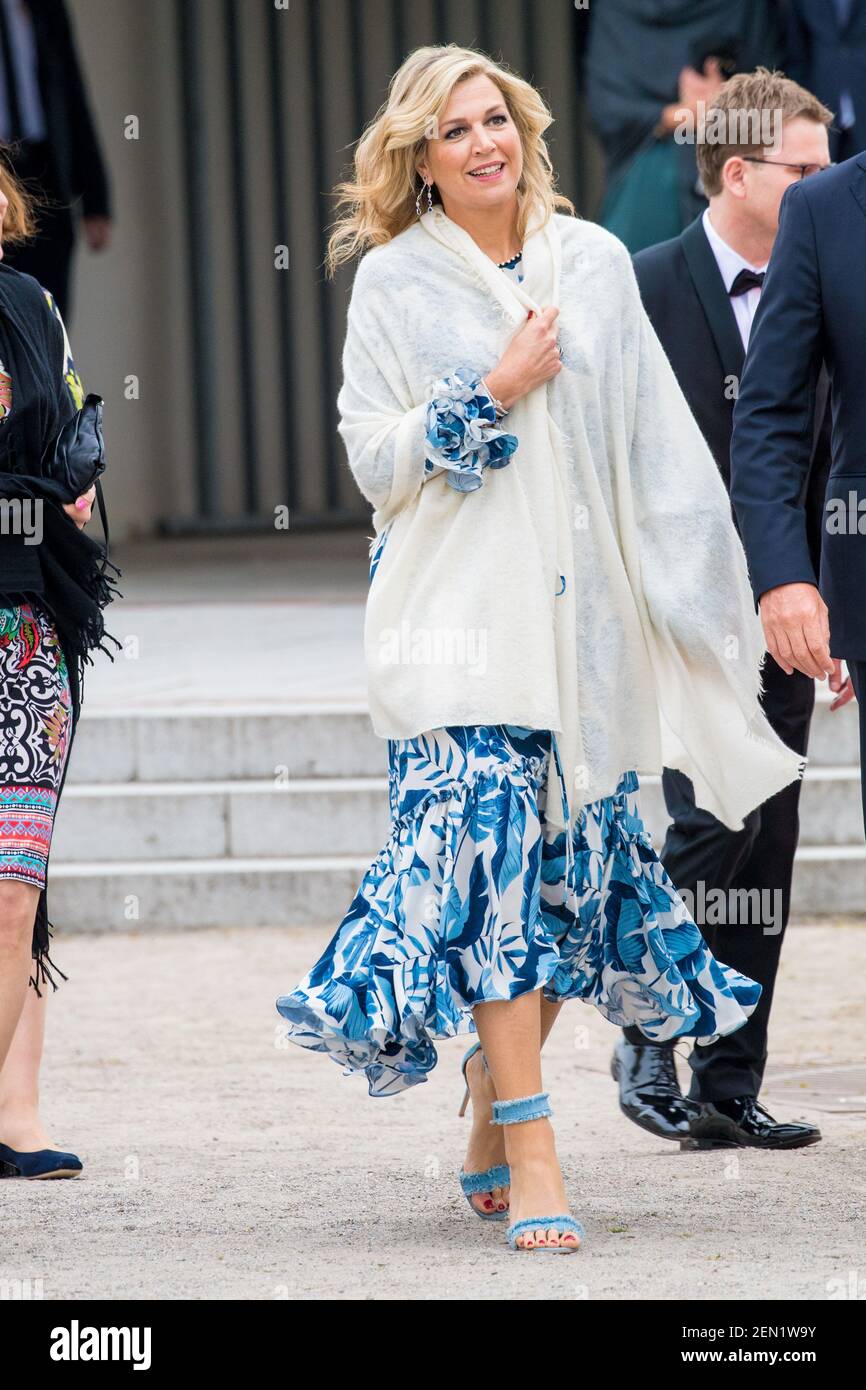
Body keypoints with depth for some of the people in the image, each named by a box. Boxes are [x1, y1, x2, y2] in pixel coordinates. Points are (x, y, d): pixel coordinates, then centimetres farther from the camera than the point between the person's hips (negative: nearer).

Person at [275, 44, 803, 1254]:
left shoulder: (595, 263, 10)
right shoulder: (394, 282, 3)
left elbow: (658, 443, 13)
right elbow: (374, 458, -1)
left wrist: (701, 587, 10)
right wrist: (494, 396, -10)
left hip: (582, 616, 3)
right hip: (457, 619, -3)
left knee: (567, 866, 3)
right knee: (488, 850, -14)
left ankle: (490, 1130, 20)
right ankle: (532, 1153, -15)